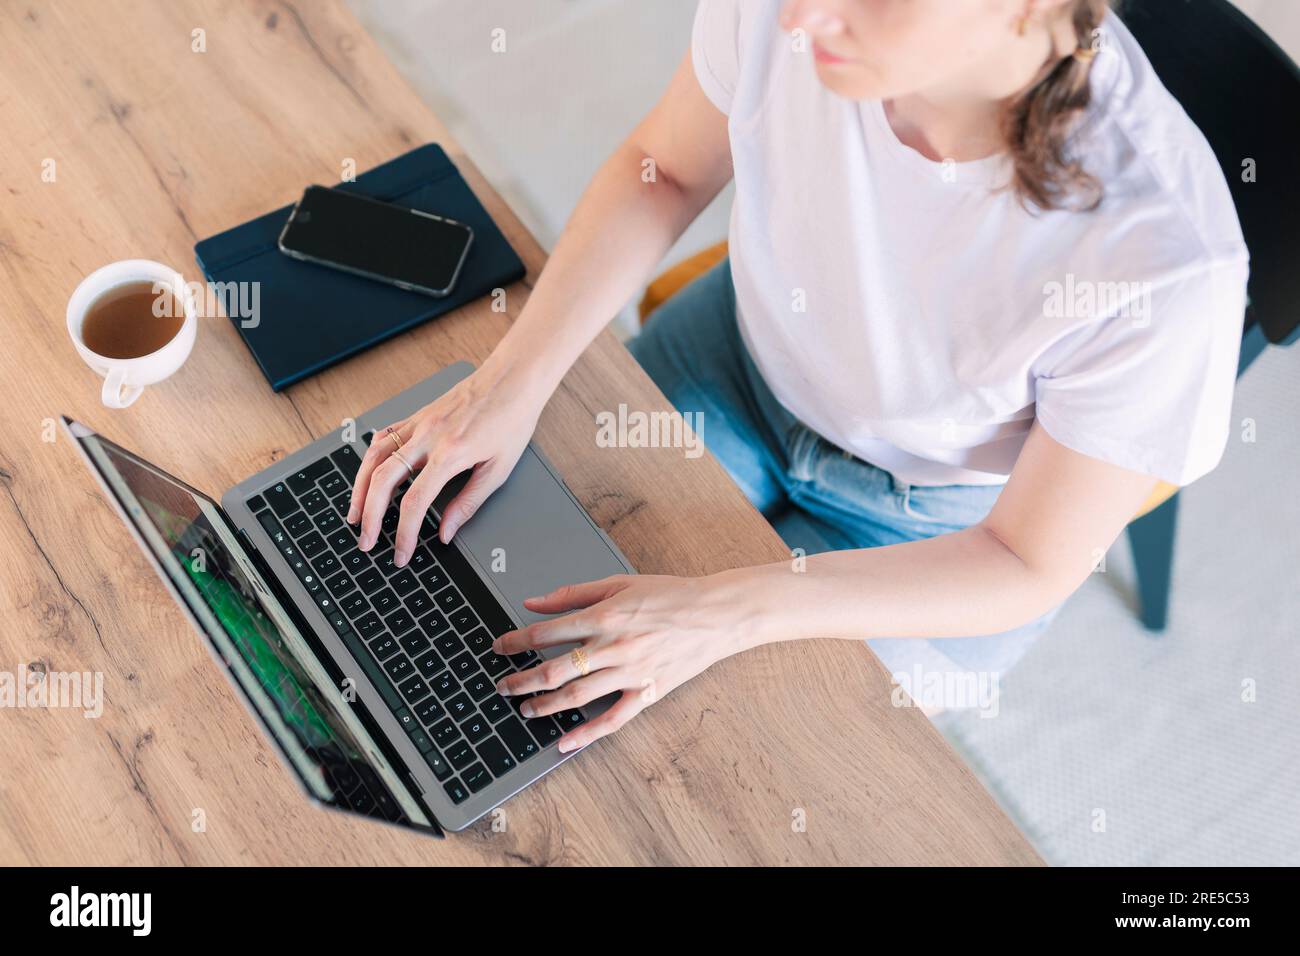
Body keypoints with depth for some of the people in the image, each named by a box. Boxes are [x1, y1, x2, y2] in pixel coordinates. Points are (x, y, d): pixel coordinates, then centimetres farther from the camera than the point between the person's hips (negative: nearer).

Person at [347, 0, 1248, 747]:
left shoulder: (1165, 254, -37)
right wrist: (514, 377, -18)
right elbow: (663, 169, -7)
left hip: (936, 534, -3)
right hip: (746, 355, 4)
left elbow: (1030, 567, -22)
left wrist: (729, 612, -32)